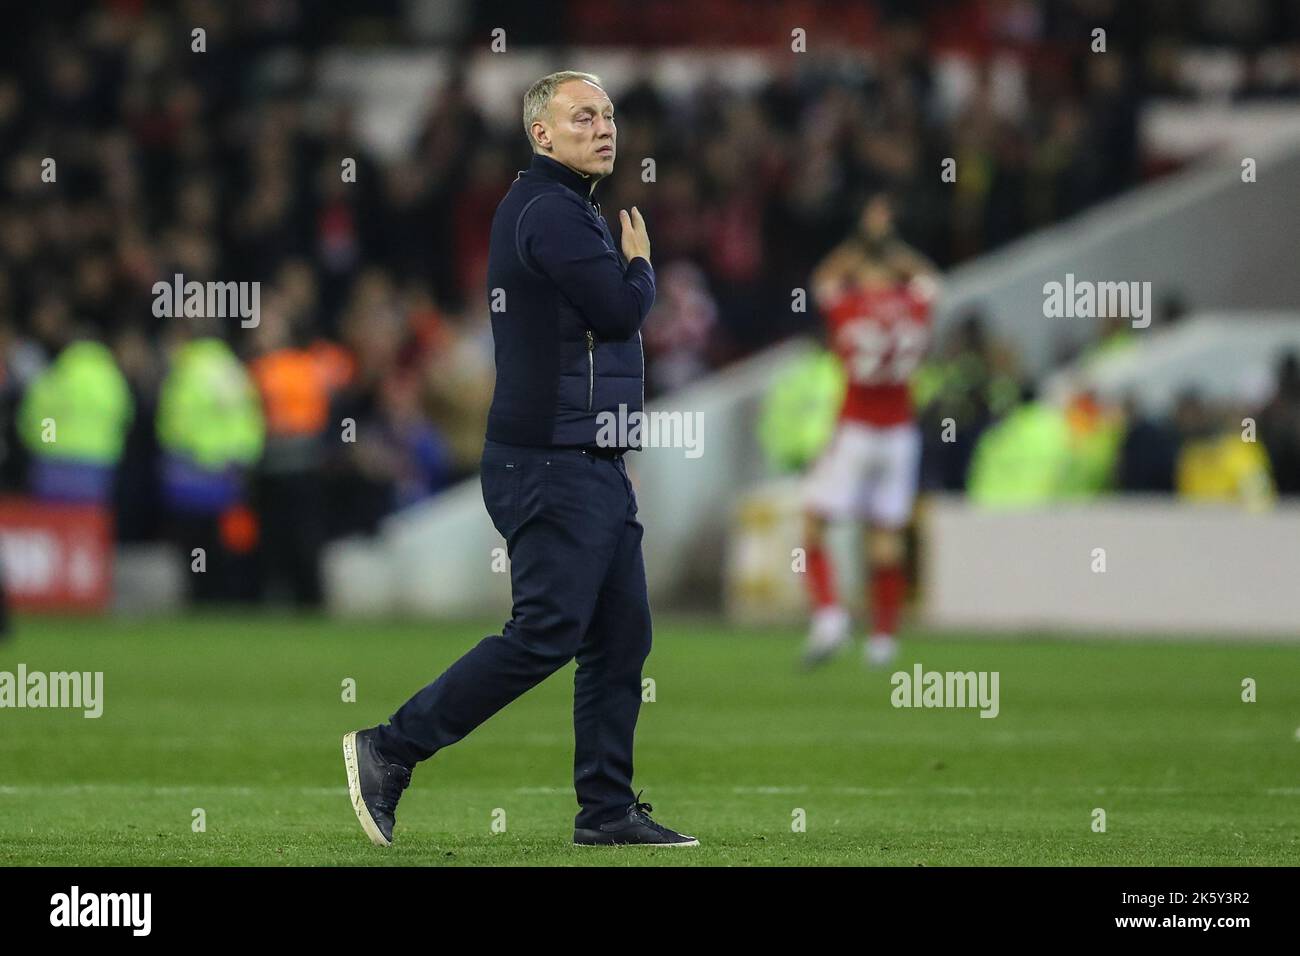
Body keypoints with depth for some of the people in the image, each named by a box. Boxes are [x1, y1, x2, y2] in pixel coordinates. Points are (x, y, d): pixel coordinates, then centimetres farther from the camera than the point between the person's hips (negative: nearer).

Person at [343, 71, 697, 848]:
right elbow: (620, 312, -20)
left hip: (592, 467, 10)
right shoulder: (550, 213, -14)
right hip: (552, 466, -10)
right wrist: (640, 266, 0)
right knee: (545, 634, -11)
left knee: (622, 637, 8)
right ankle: (389, 752, -6)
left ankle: (608, 810, 10)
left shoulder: (571, 213, 19)